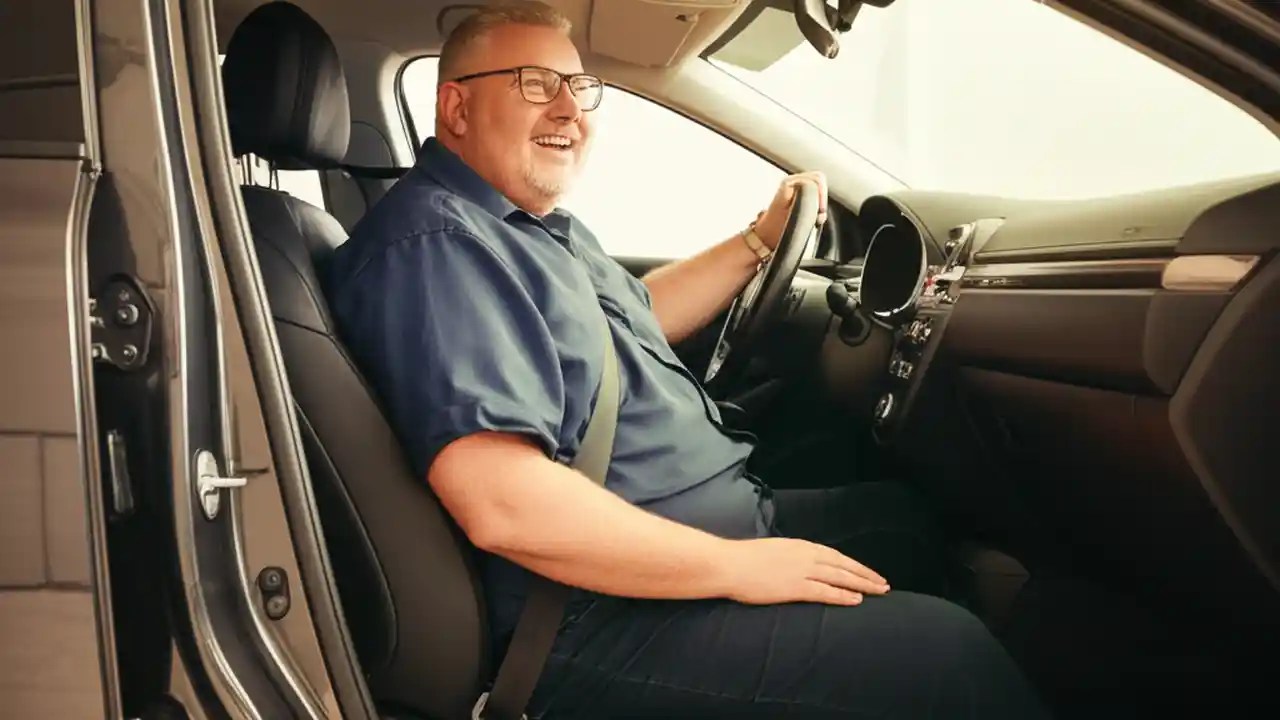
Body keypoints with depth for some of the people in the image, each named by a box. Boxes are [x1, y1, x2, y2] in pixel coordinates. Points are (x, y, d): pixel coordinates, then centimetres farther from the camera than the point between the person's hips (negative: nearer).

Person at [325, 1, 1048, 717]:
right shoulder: (433, 246, -21)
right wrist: (738, 566, -23)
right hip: (618, 608, -11)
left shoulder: (541, 224, 15)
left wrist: (762, 239, 24)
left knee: (898, 516, 23)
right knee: (950, 656, -17)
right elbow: (502, 503, -31)